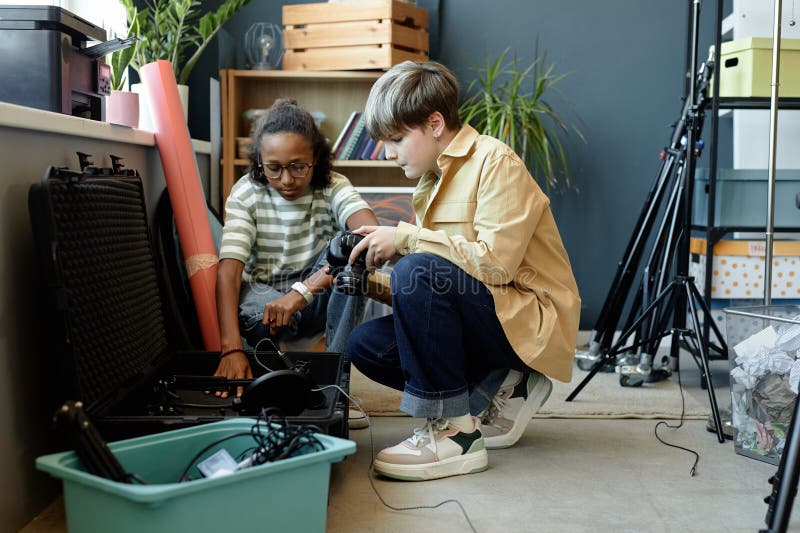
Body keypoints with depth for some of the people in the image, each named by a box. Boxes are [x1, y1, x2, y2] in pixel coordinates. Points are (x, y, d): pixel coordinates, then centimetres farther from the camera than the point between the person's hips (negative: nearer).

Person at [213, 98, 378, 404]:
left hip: (319, 301, 2)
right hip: (266, 299, -2)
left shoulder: (332, 187, -13)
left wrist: (303, 290, -44)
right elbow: (228, 269, -24)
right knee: (253, 309, -38)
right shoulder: (246, 193, -13)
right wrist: (232, 349, -39)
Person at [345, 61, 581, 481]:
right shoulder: (432, 177, 13)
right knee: (365, 344, -2)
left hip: (531, 320, -9)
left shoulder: (495, 162, -12)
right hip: (484, 319, 9)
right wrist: (378, 272, -3)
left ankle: (455, 433, -21)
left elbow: (496, 262, -25)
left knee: (418, 272, -30)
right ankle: (499, 391, 3)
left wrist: (406, 237, -21)